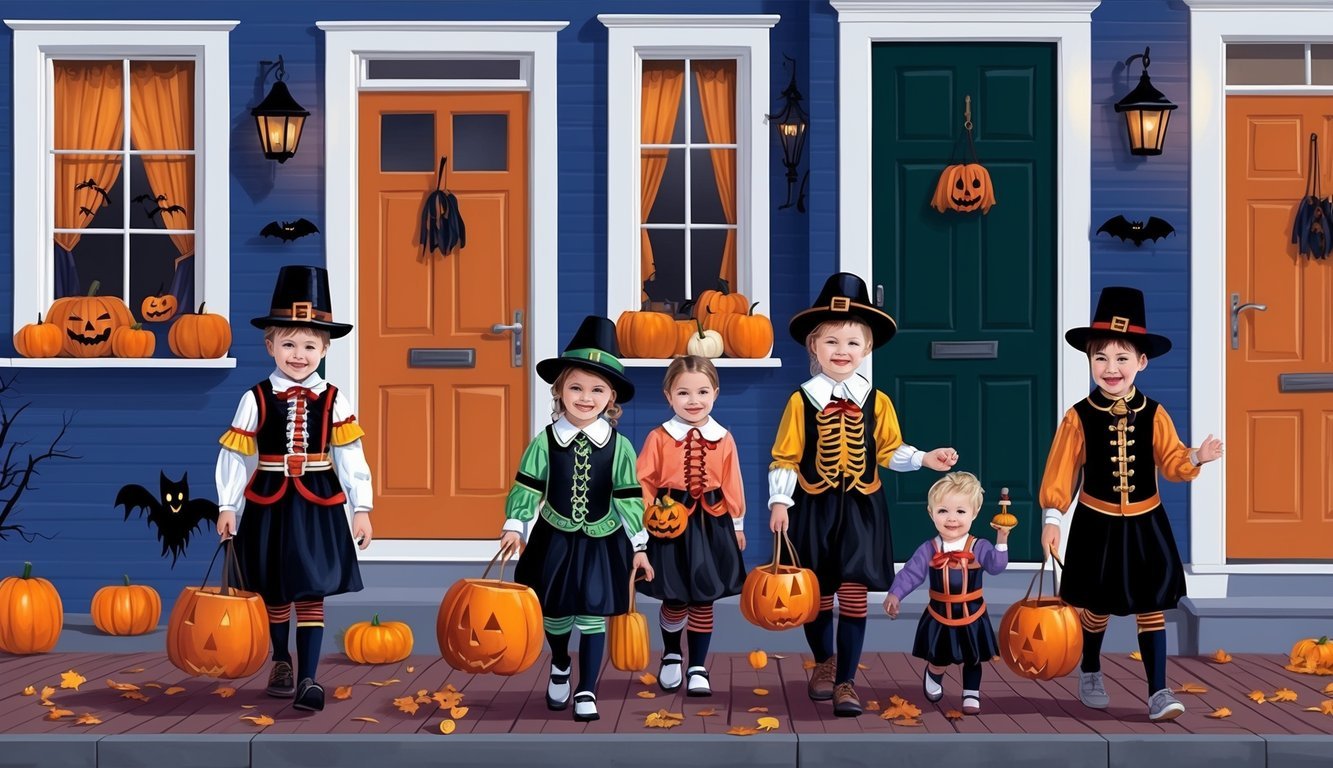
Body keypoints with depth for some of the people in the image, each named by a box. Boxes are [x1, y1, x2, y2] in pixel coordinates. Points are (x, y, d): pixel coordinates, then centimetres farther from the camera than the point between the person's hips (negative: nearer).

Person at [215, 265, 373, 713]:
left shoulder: (334, 401, -1)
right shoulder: (255, 399, -3)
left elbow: (351, 458, 1)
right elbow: (234, 456, 0)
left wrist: (361, 509, -2)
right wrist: (227, 507, -1)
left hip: (318, 504, 0)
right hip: (268, 504, 1)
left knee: (311, 595, -2)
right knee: (274, 593, 13)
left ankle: (308, 679, -1)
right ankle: (281, 661, 33)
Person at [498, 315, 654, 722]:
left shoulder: (619, 447, -9)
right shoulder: (545, 441, -9)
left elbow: (629, 498, -4)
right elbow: (527, 487, -5)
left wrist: (638, 546, -2)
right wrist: (515, 526, -12)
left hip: (601, 544, -1)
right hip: (554, 540, 1)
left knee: (592, 616, 0)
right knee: (555, 613, 14)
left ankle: (587, 690, 13)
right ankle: (560, 667, 43)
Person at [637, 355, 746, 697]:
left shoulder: (723, 439, 2)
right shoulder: (659, 438, -4)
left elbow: (732, 485, 6)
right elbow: (643, 482, -3)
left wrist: (736, 524, 9)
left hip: (711, 525, 2)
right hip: (671, 524, -1)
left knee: (703, 599, 7)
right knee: (675, 600, 7)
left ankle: (698, 668, 19)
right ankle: (671, 656, 33)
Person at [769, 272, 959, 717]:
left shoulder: (877, 402, 0)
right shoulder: (801, 401, -5)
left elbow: (890, 450, 9)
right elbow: (785, 458, -3)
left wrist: (925, 459, -3)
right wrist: (779, 502, -10)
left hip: (861, 509, 1)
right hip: (813, 509, 0)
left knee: (854, 593, -4)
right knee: (815, 593, 10)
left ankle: (845, 682, 6)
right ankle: (824, 663, 35)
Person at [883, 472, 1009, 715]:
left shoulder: (979, 547, -12)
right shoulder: (929, 550, -11)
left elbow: (997, 566, -25)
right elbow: (910, 573, -13)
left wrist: (1002, 540, -35)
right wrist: (894, 594, -27)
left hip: (971, 617, -1)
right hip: (939, 617, 1)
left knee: (973, 660, 16)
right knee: (938, 658, 17)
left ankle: (971, 694, 39)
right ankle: (933, 676, 52)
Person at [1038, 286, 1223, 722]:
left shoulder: (1154, 415, -4)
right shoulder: (1079, 417, -10)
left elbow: (1170, 462, -1)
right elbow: (1062, 470, -8)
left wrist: (1197, 457, -21)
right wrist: (1052, 517, -12)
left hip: (1145, 525, 1)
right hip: (1097, 525, -1)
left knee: (1151, 607, 1)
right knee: (1096, 607, 13)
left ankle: (1158, 692, 4)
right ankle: (1090, 675, 37)